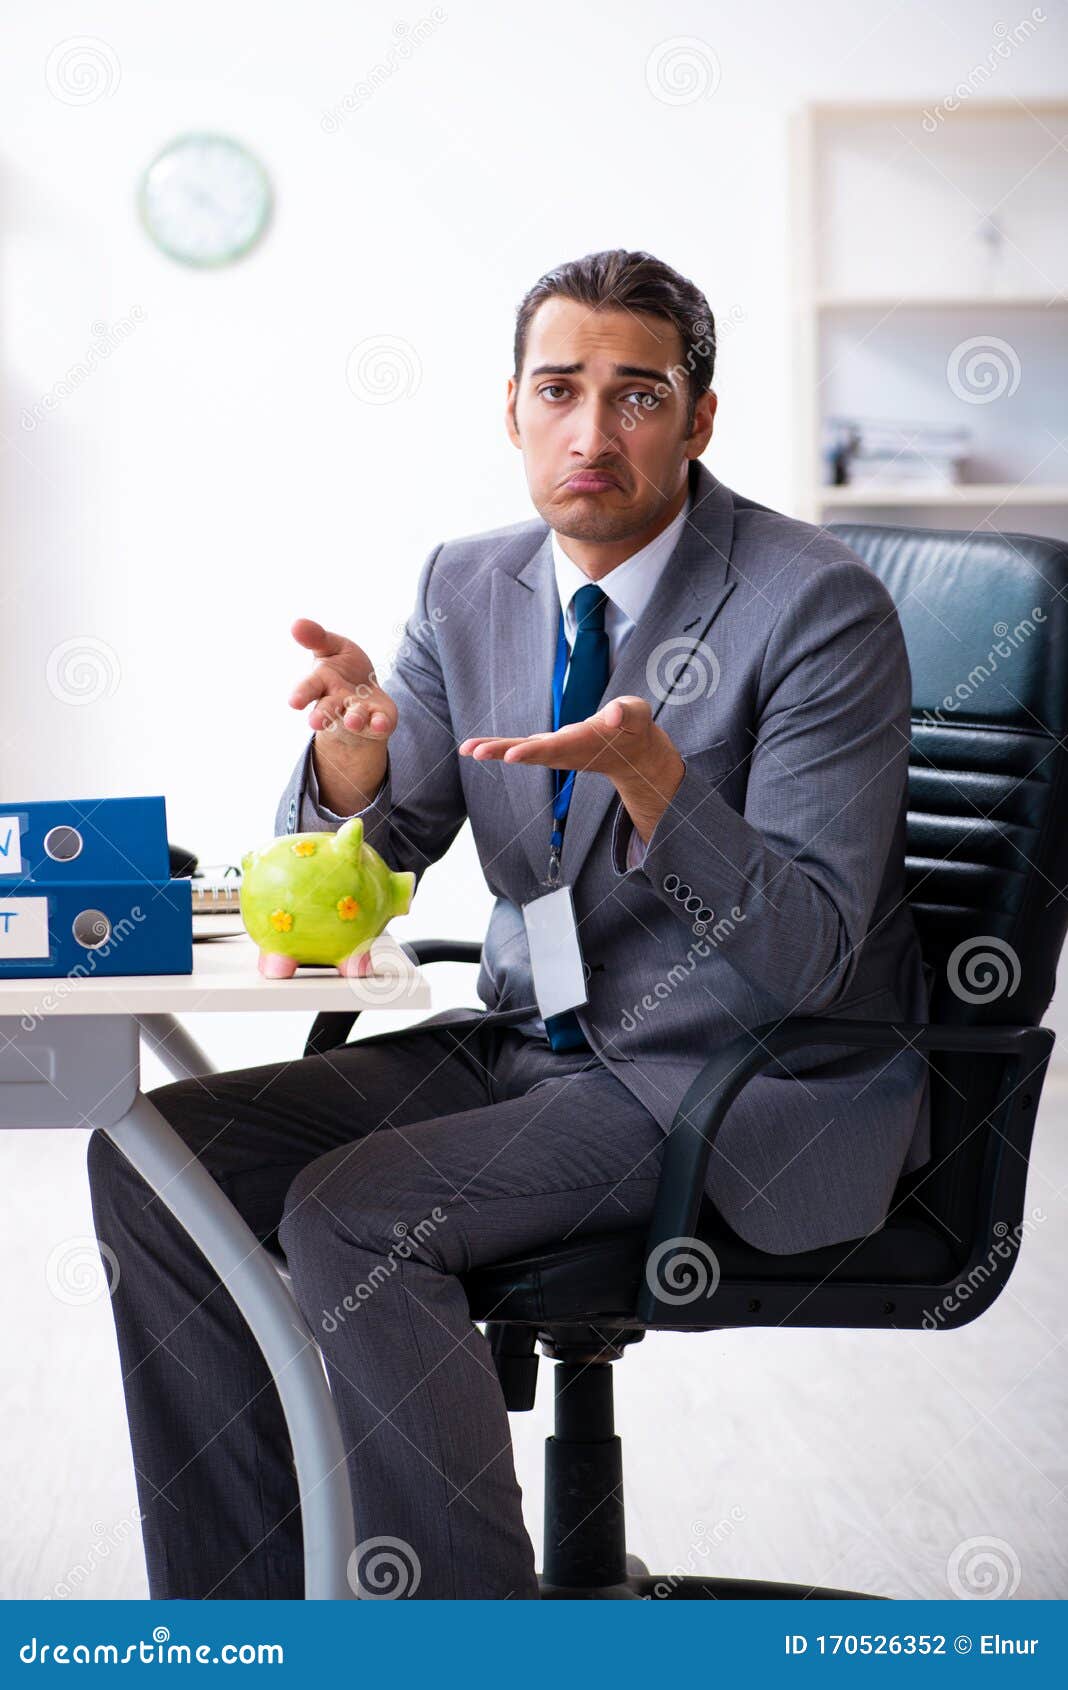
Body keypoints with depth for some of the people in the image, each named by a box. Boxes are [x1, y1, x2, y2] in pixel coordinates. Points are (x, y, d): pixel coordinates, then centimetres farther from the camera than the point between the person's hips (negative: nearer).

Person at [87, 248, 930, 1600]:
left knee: (352, 1213, -26)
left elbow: (805, 957, -18)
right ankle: (246, 1611, 2)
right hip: (531, 1040, 7)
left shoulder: (820, 605, -14)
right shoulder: (468, 586, 5)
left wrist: (648, 774, -34)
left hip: (744, 1086, -7)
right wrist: (353, 746, -16)